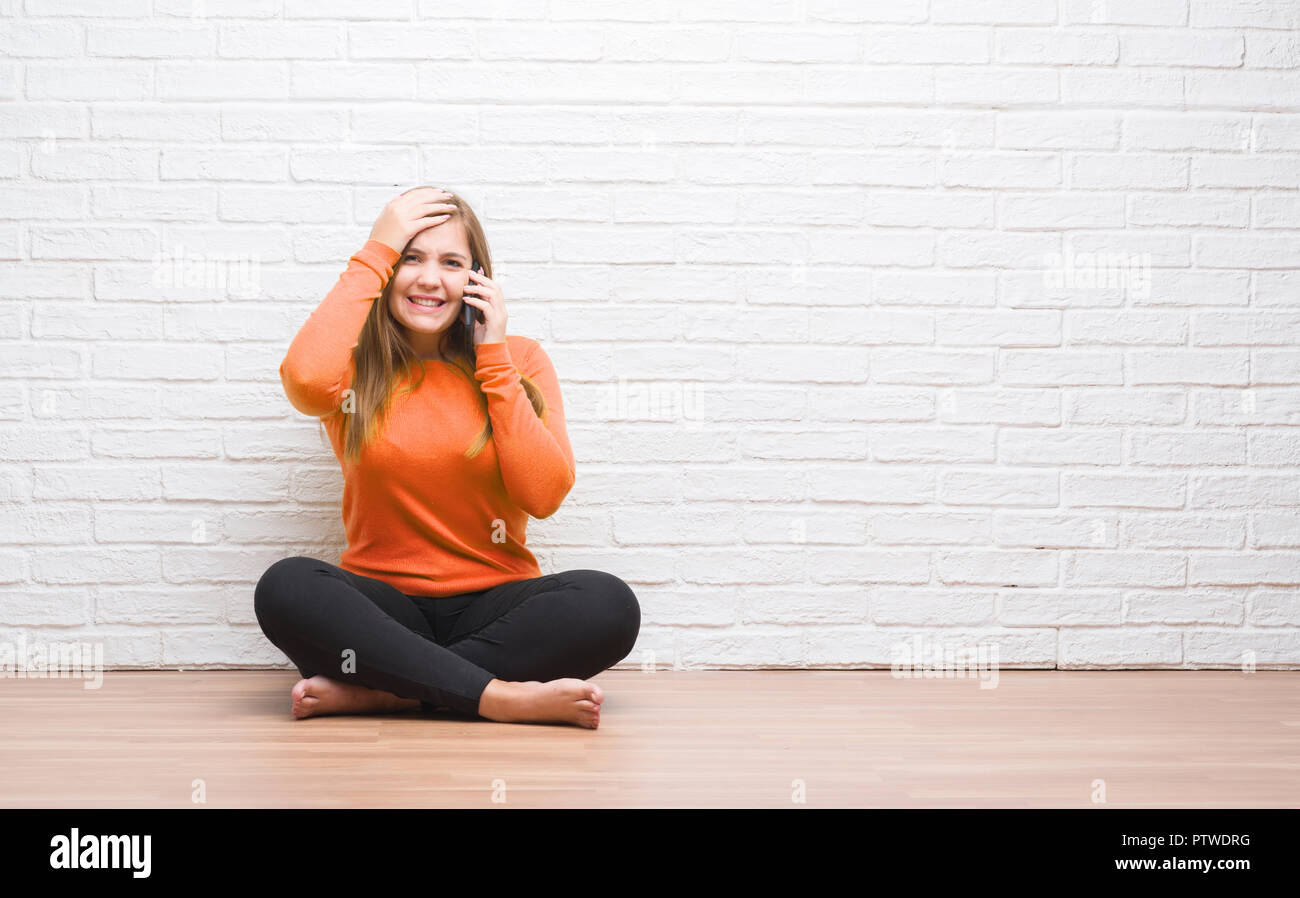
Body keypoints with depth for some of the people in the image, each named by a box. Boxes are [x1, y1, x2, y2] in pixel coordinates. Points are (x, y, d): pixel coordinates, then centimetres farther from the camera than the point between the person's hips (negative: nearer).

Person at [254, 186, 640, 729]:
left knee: (610, 604, -29)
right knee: (286, 586, -31)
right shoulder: (355, 366, 5)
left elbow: (544, 494, -8)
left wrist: (492, 356, -7)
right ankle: (506, 698, -30)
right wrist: (376, 252, -12)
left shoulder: (520, 359, 7)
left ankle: (372, 691, -24)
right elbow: (306, 382, -23)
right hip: (383, 608, 0)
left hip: (492, 605, 1)